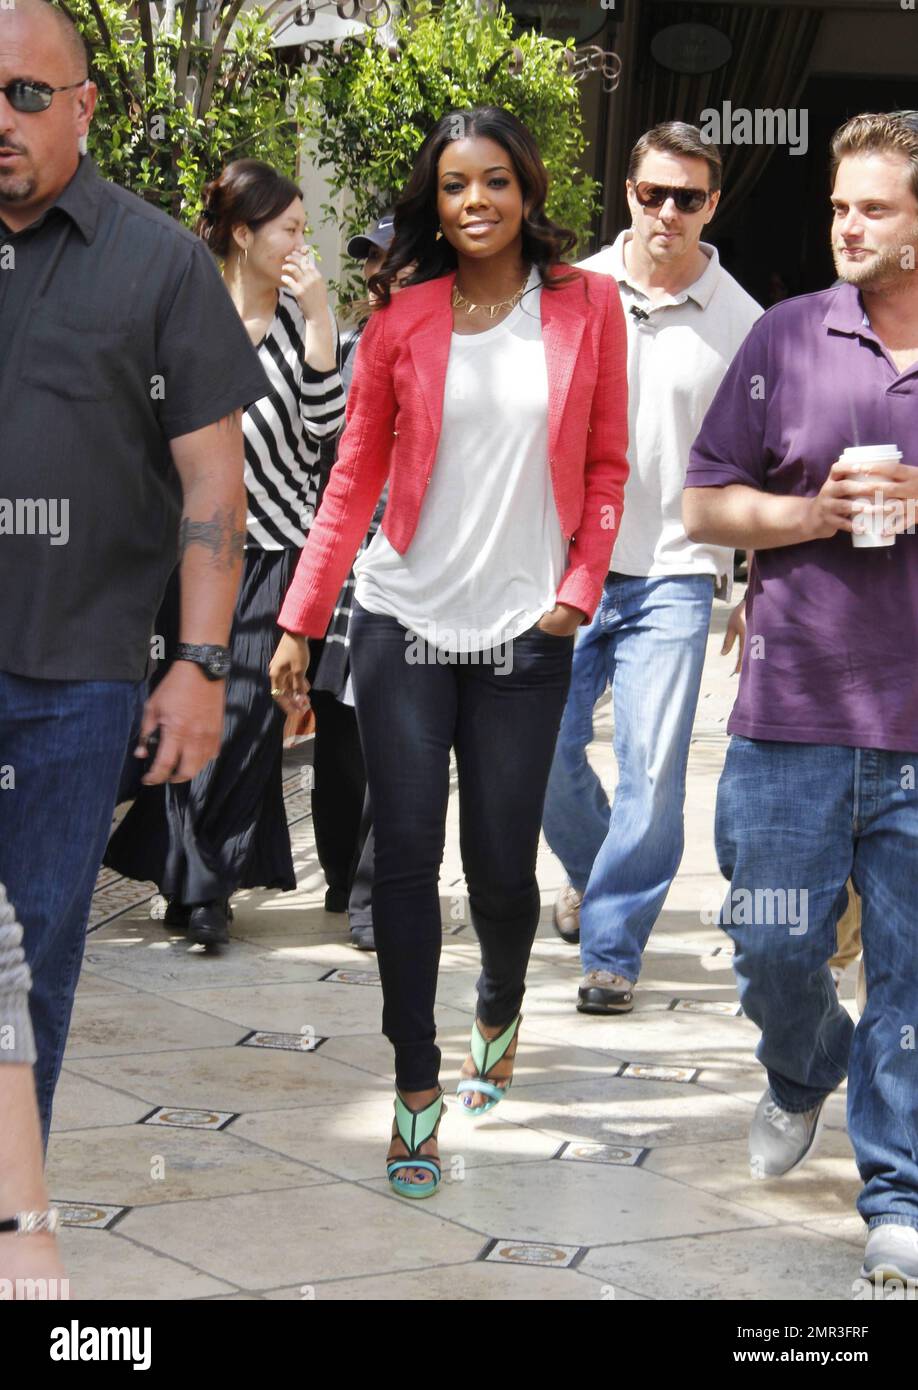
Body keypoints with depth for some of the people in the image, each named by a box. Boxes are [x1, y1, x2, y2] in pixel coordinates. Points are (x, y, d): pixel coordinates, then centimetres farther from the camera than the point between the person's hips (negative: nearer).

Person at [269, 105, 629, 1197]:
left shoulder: (587, 305, 2)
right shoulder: (404, 318, 2)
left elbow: (605, 466, 8)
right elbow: (354, 479, 5)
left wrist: (578, 588, -3)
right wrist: (300, 621, 0)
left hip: (526, 630, 0)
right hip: (404, 618, 0)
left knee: (501, 864, 2)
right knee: (406, 854, -3)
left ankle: (499, 1018, 33)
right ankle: (417, 1088, 7)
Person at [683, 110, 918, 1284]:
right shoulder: (787, 338, 4)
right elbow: (706, 504, 8)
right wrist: (813, 512, -10)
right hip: (795, 709, 1)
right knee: (774, 944, 6)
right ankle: (803, 1073, 39)